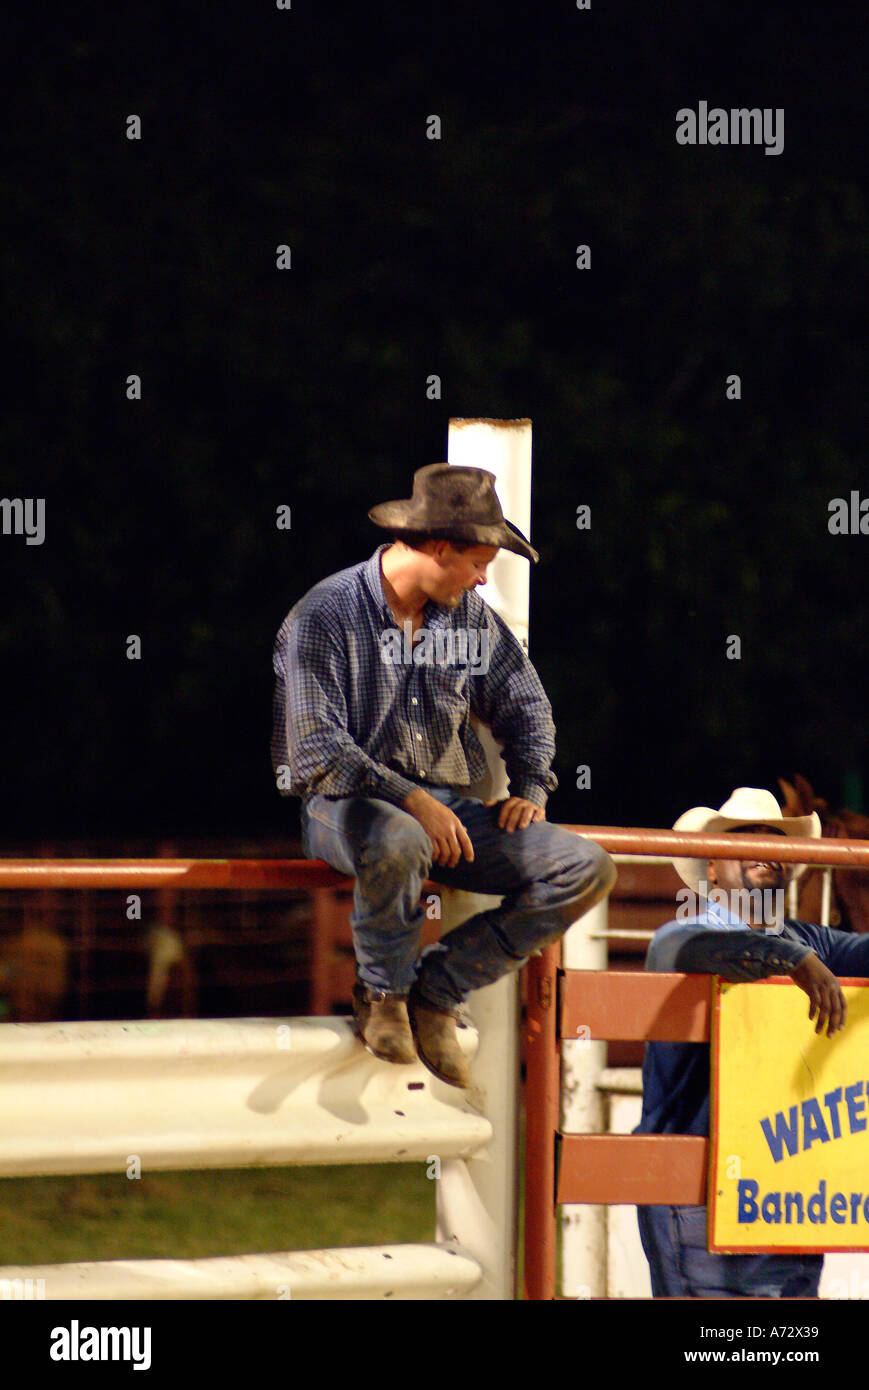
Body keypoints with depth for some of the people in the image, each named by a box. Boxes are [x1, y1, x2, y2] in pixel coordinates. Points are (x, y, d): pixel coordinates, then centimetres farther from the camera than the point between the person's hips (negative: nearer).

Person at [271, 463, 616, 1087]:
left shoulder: (470, 615, 10)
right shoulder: (324, 617, -10)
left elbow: (523, 701, 25)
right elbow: (317, 750, -17)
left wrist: (531, 787, 7)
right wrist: (410, 799, -28)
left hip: (446, 805, 6)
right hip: (347, 804, -6)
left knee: (587, 869, -13)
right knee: (396, 842, -44)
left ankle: (436, 989, -7)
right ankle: (383, 991, -13)